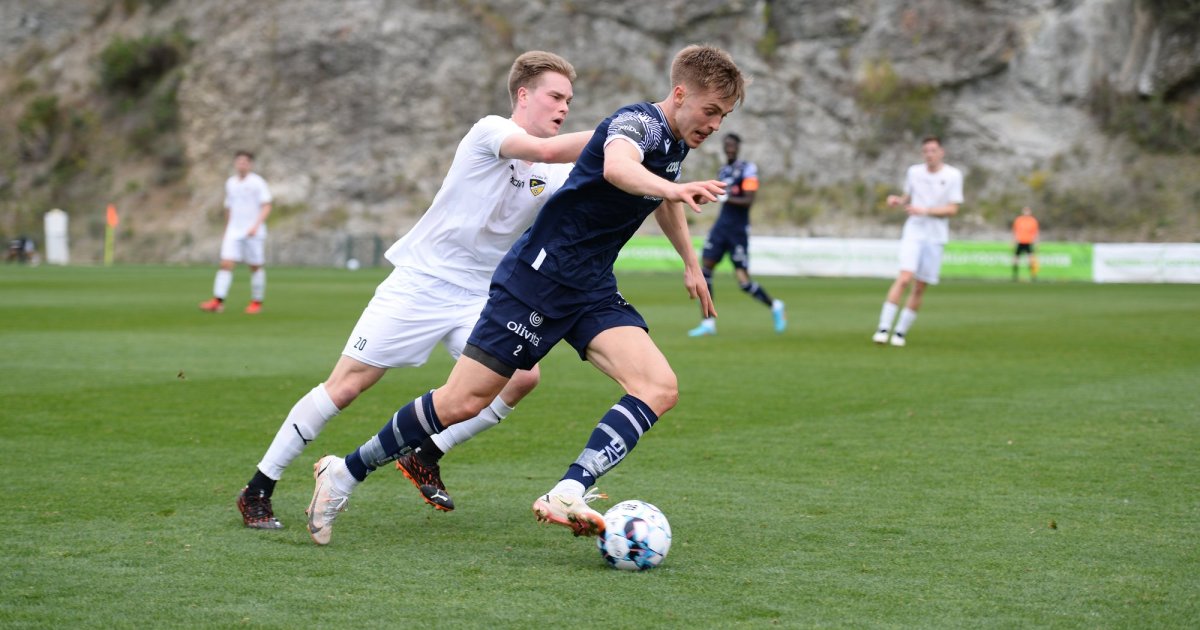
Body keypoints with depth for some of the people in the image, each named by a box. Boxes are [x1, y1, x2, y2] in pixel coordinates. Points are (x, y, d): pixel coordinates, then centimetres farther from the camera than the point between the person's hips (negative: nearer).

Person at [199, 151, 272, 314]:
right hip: (234, 232, 4)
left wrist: (256, 225, -22)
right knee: (226, 264, -10)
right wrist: (226, 231, 23)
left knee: (255, 267, 4)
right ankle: (218, 301, -16)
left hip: (253, 233, -4)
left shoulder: (258, 182, -5)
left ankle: (257, 302, 17)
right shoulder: (230, 183, 11)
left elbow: (266, 207, -9)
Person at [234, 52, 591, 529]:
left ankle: (426, 460, 4)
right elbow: (545, 150, -30)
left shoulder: (554, 178, 6)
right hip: (419, 282, -6)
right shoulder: (490, 131, -13)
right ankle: (257, 491, 7)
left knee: (523, 375, -16)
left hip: (477, 298, 6)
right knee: (345, 386, -7)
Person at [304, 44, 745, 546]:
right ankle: (345, 472, 11)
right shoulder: (637, 121, -15)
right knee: (462, 401, -8)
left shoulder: (674, 144, 12)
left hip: (593, 292, 8)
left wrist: (691, 264, 44)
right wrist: (673, 188, -59)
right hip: (539, 275, -8)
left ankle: (567, 494, -27)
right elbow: (617, 167, -42)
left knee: (659, 388, -16)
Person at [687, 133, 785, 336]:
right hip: (721, 225, 7)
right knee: (705, 267, -6)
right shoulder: (723, 170, 14)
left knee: (743, 280, -8)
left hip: (738, 229, -7)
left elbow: (748, 200, -16)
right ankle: (708, 323, -1)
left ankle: (774, 306, 19)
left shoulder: (747, 169, -8)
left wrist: (727, 198, -28)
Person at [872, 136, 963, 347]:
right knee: (904, 278, -18)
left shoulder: (953, 175, -3)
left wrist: (925, 211, -17)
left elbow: (953, 209, -6)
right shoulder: (914, 172, 5)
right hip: (913, 233, 0)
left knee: (920, 288, 2)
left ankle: (901, 331, 14)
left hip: (936, 238, 0)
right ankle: (883, 328, -17)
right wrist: (897, 200, -3)